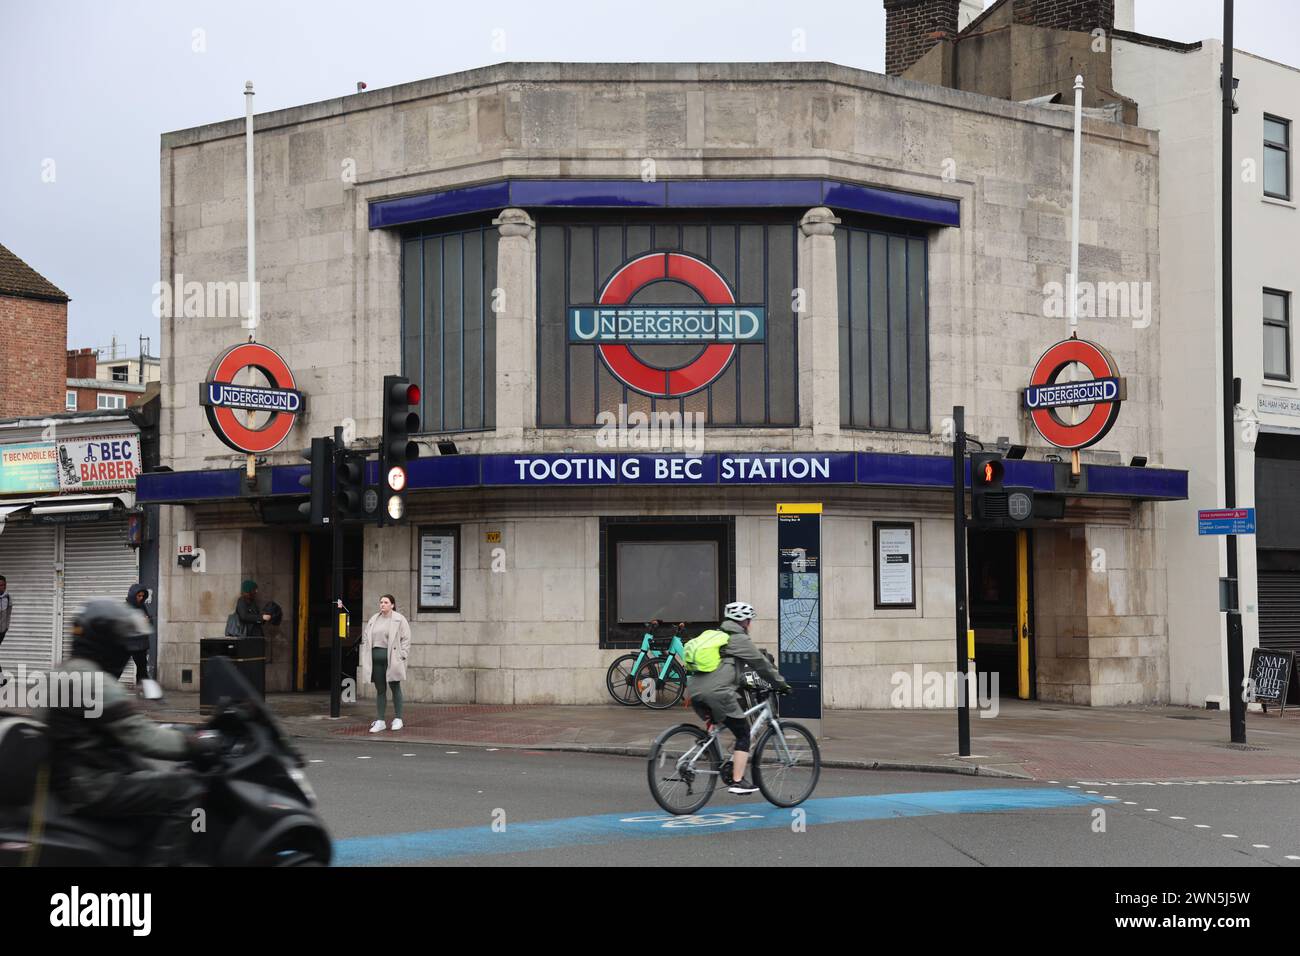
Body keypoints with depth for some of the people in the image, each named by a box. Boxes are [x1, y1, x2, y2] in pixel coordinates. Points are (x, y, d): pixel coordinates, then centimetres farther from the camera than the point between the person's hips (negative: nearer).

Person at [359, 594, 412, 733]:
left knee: (395, 688, 4)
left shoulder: (400, 620, -1)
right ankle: (380, 721, 9)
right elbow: (365, 639, 14)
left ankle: (397, 719, 12)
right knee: (380, 690, 7)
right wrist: (365, 659, 5)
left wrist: (401, 656, -12)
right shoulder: (373, 620, 14)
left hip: (392, 659, -4)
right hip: (376, 659, 4)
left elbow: (406, 638, -5)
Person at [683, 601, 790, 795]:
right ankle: (737, 781, 0)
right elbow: (762, 664, 6)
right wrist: (781, 684, 18)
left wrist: (742, 681, 43)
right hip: (718, 692, -8)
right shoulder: (739, 639, 1)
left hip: (695, 691, 8)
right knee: (744, 735, 4)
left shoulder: (715, 635, 24)